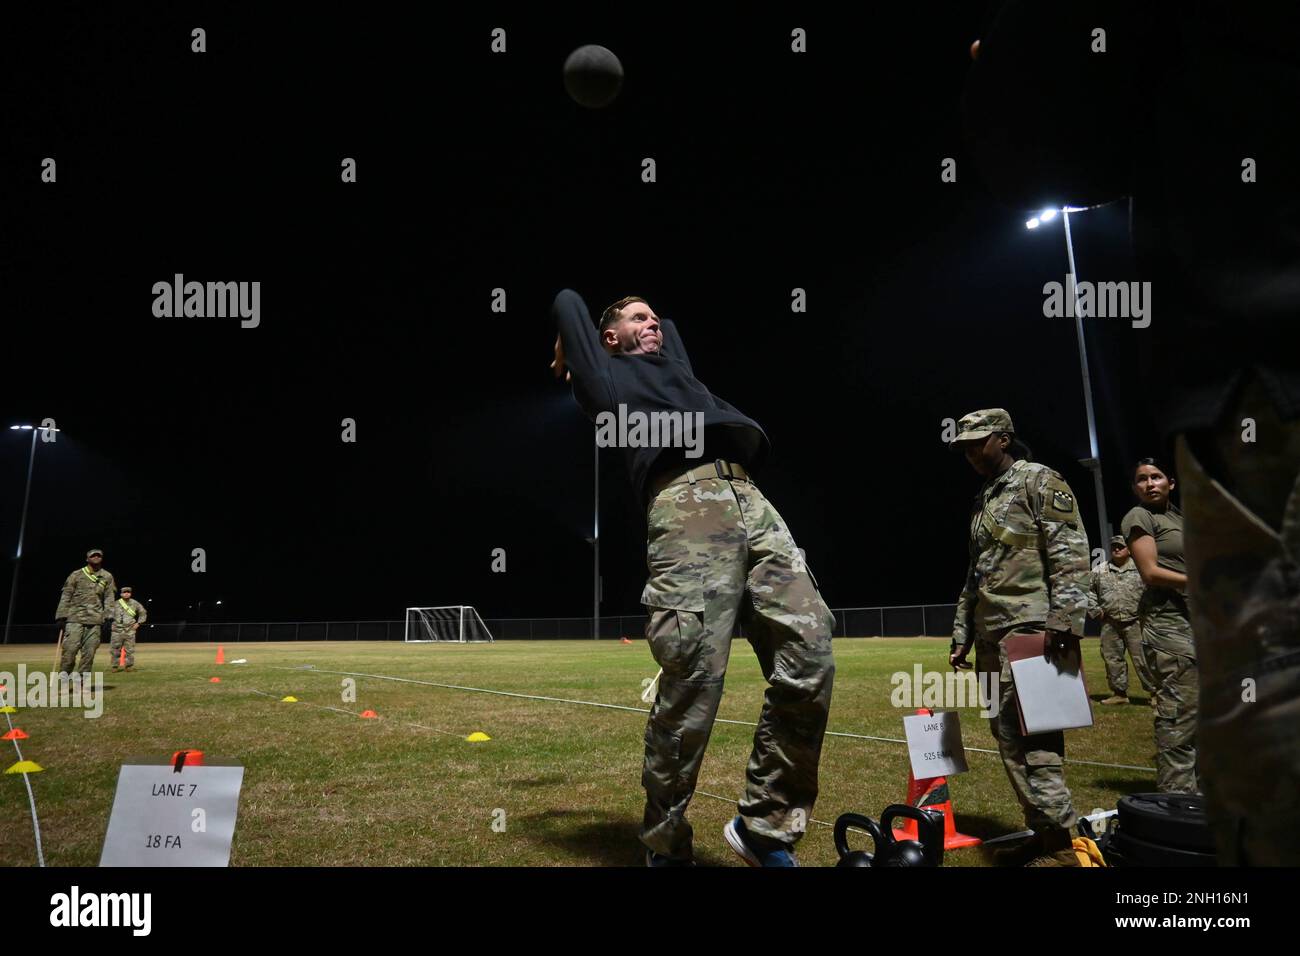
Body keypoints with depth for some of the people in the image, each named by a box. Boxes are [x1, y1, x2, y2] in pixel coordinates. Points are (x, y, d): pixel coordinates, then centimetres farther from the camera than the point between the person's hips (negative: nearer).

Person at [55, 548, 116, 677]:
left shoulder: (107, 577, 13)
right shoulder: (76, 575, 8)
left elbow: (109, 598, 9)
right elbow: (66, 596, 5)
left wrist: (108, 617, -3)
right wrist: (61, 616, -3)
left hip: (95, 619, 2)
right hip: (75, 617, -1)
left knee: (89, 651, -2)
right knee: (70, 648, -9)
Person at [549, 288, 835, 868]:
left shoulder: (675, 367, 39)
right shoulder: (605, 376, 24)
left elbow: (668, 320, 57)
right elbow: (567, 299, 35)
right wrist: (569, 354, 49)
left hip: (752, 504, 6)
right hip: (688, 507, -6)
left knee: (809, 653, -9)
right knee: (692, 677, -16)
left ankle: (763, 827, 3)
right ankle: (665, 846, 2)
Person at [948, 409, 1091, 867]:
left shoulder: (1039, 480, -1)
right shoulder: (982, 500, 23)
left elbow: (1071, 552, -12)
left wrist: (1063, 620, -21)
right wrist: (962, 635, 21)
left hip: (1028, 629, -9)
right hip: (991, 635, 9)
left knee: (1031, 733, -11)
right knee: (1007, 733, 8)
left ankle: (1058, 844, -5)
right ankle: (1042, 832, 15)